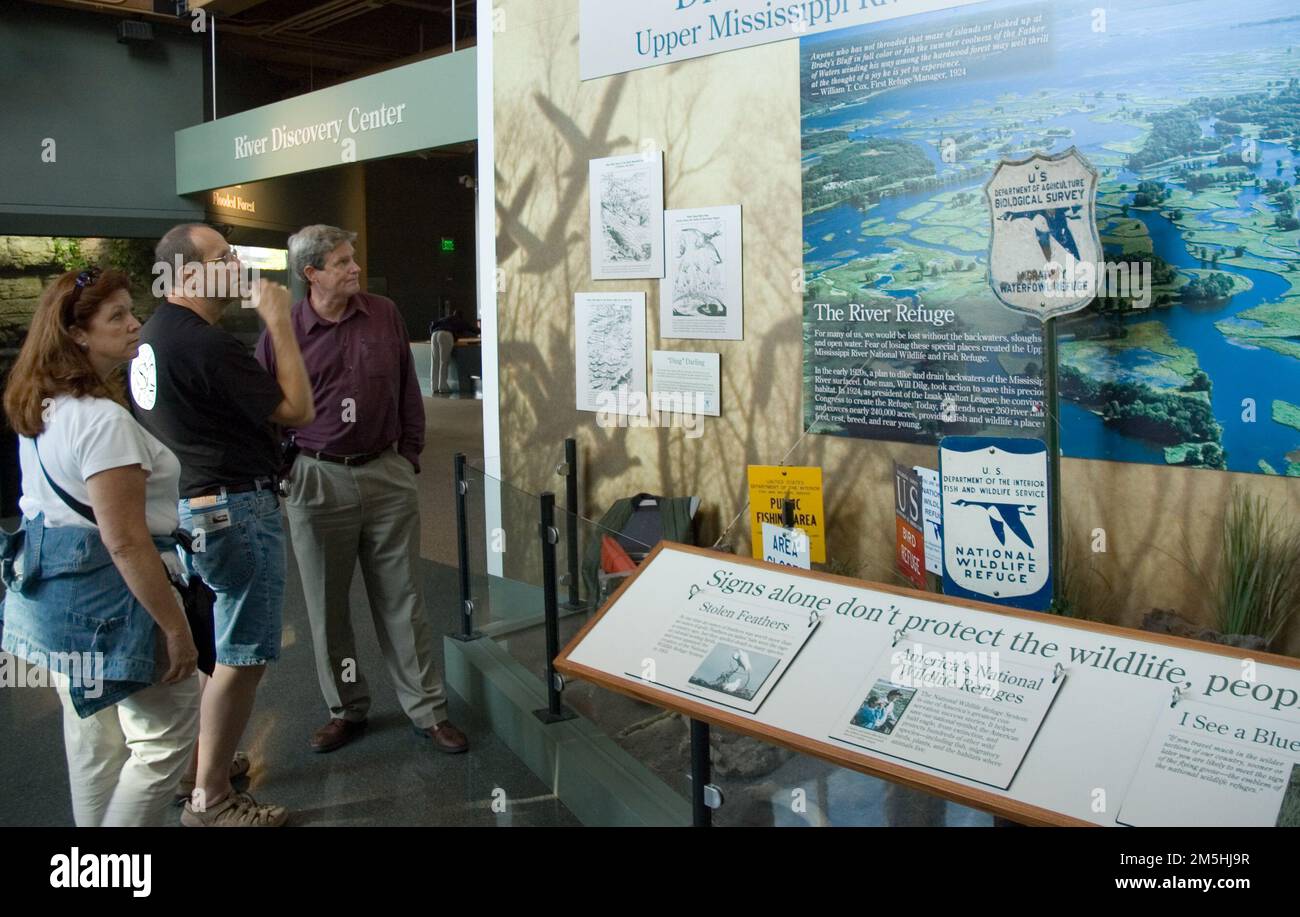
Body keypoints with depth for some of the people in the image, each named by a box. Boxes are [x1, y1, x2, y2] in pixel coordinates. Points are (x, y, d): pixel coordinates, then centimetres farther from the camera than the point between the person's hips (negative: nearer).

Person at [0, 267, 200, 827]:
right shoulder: (103, 419, -22)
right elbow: (124, 540, -25)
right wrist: (176, 627, -20)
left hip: (51, 587, 10)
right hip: (108, 596, -10)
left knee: (93, 733, 21)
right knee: (169, 735, 2)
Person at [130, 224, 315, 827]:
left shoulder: (152, 336, 10)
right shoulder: (205, 344, -21)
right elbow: (298, 409, -17)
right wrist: (280, 324, -12)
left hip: (188, 507, 10)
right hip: (235, 510, -10)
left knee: (207, 651, 21)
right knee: (243, 657, -1)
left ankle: (200, 764, 34)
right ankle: (210, 799, 8)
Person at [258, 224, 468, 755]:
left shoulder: (384, 316, 3)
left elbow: (408, 392, 10)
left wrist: (409, 457, 7)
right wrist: (280, 478, 2)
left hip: (387, 476, 1)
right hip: (317, 481, -1)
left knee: (402, 601, 6)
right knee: (327, 606, 10)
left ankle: (428, 710, 15)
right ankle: (346, 709, 26)